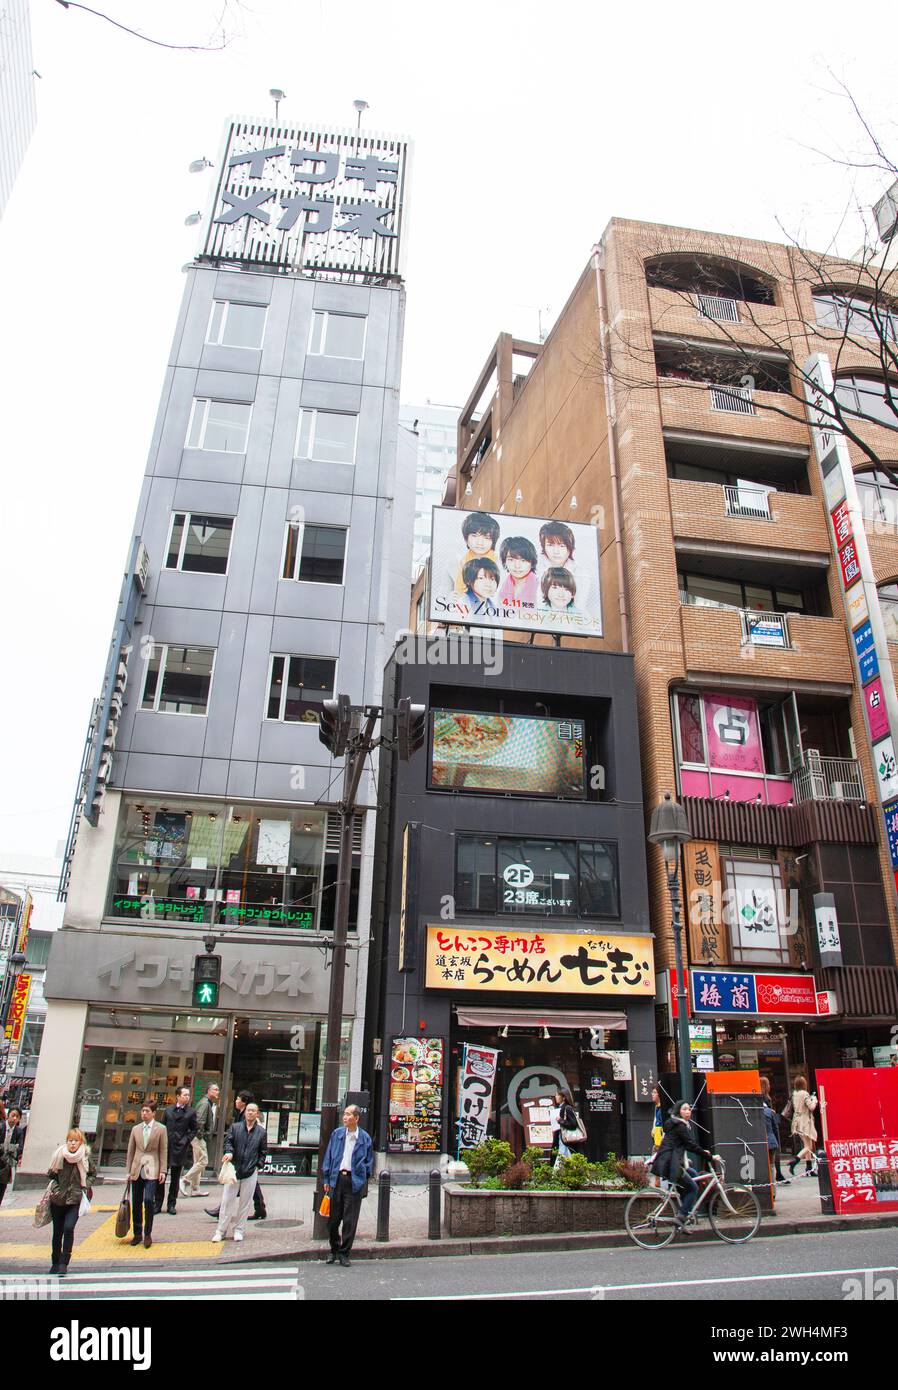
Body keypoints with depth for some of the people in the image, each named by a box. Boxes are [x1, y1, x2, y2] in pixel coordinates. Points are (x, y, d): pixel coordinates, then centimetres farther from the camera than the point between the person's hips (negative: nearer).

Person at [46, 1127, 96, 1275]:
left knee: (68, 1228, -17)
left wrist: (86, 1186, -4)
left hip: (75, 1201, -2)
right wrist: (55, 1187, -3)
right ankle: (55, 1263, 28)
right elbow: (51, 1174, 11)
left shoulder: (86, 1157, -6)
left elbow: (92, 1173, 9)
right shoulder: (59, 1156, -4)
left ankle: (64, 1263, -4)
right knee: (57, 1232, 11)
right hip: (58, 1200, 2)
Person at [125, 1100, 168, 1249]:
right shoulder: (136, 1129, 9)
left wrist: (162, 1171, -6)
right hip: (137, 1170, 4)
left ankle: (147, 1234, 0)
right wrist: (128, 1170, 8)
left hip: (151, 1170, -4)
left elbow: (163, 1151, -1)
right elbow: (130, 1151, 12)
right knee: (136, 1203, 8)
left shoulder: (161, 1129, -1)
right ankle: (137, 1233, 23)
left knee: (149, 1200, -15)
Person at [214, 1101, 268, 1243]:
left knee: (245, 1202, 7)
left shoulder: (261, 1132, 4)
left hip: (251, 1172, 0)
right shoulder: (235, 1127, 4)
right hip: (234, 1169, 0)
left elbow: (263, 1151, 11)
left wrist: (258, 1165, 2)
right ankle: (221, 1231, 11)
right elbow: (228, 1141, -1)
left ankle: (238, 1230, 20)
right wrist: (229, 1152, -21)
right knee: (227, 1200, 1)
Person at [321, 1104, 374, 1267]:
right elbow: (329, 1156, 8)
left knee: (350, 1220, 2)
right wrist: (326, 1179, 3)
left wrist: (363, 1178, 0)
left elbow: (369, 1161, 10)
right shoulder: (337, 1134, 5)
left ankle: (344, 1253, 15)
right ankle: (334, 1249, 27)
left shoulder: (365, 1138, 1)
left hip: (354, 1182, -2)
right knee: (333, 1218, 7)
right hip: (337, 1179, 2)